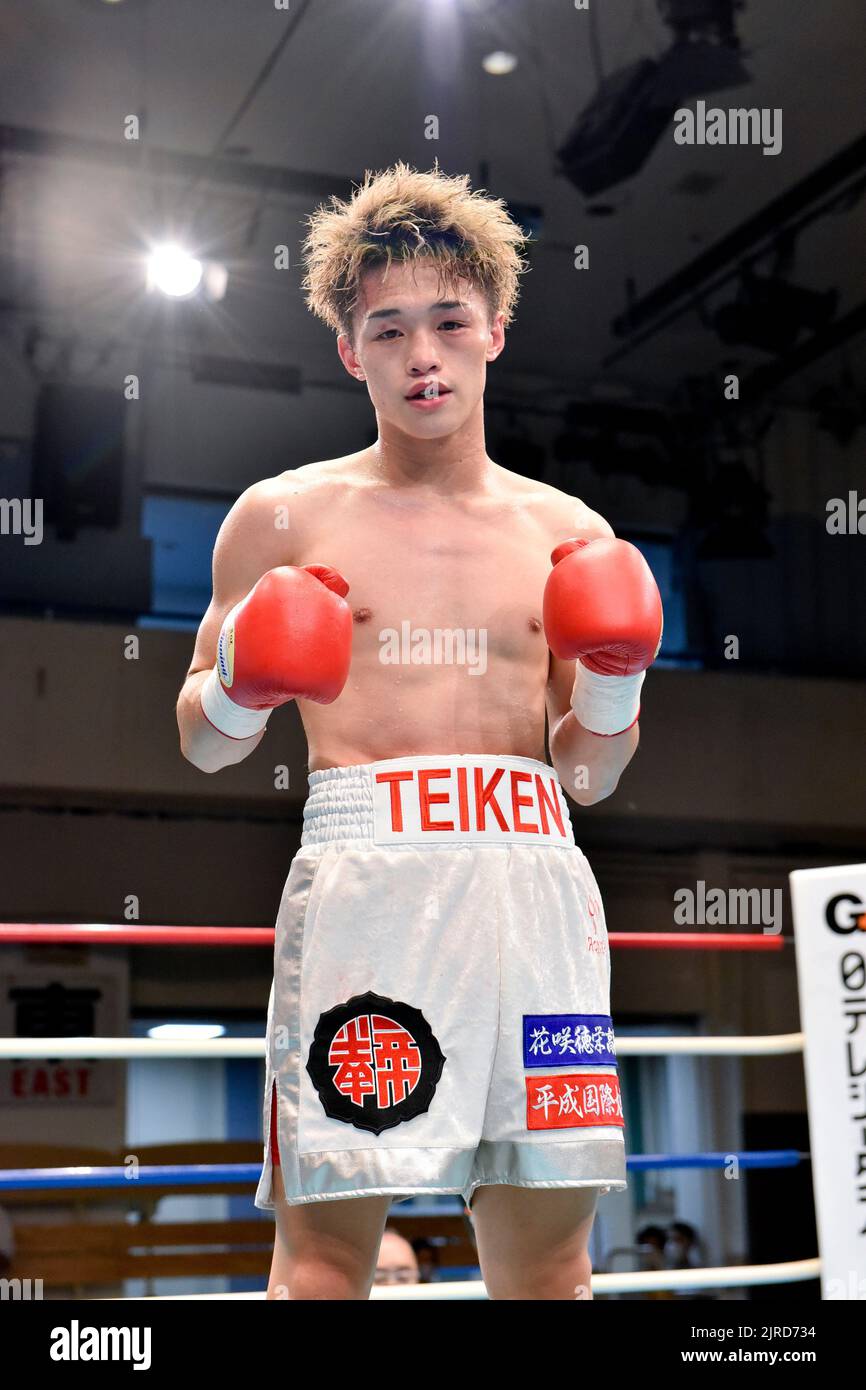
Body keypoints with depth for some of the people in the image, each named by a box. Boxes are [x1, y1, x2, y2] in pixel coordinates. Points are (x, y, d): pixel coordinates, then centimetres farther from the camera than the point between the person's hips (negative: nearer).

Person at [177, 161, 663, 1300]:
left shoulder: (565, 533, 15)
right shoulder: (284, 517, 9)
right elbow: (202, 743, 14)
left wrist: (617, 681, 1)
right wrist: (244, 689, -7)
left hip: (535, 874, 3)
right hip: (363, 866, -2)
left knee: (549, 1254, 5)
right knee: (326, 1244, -6)